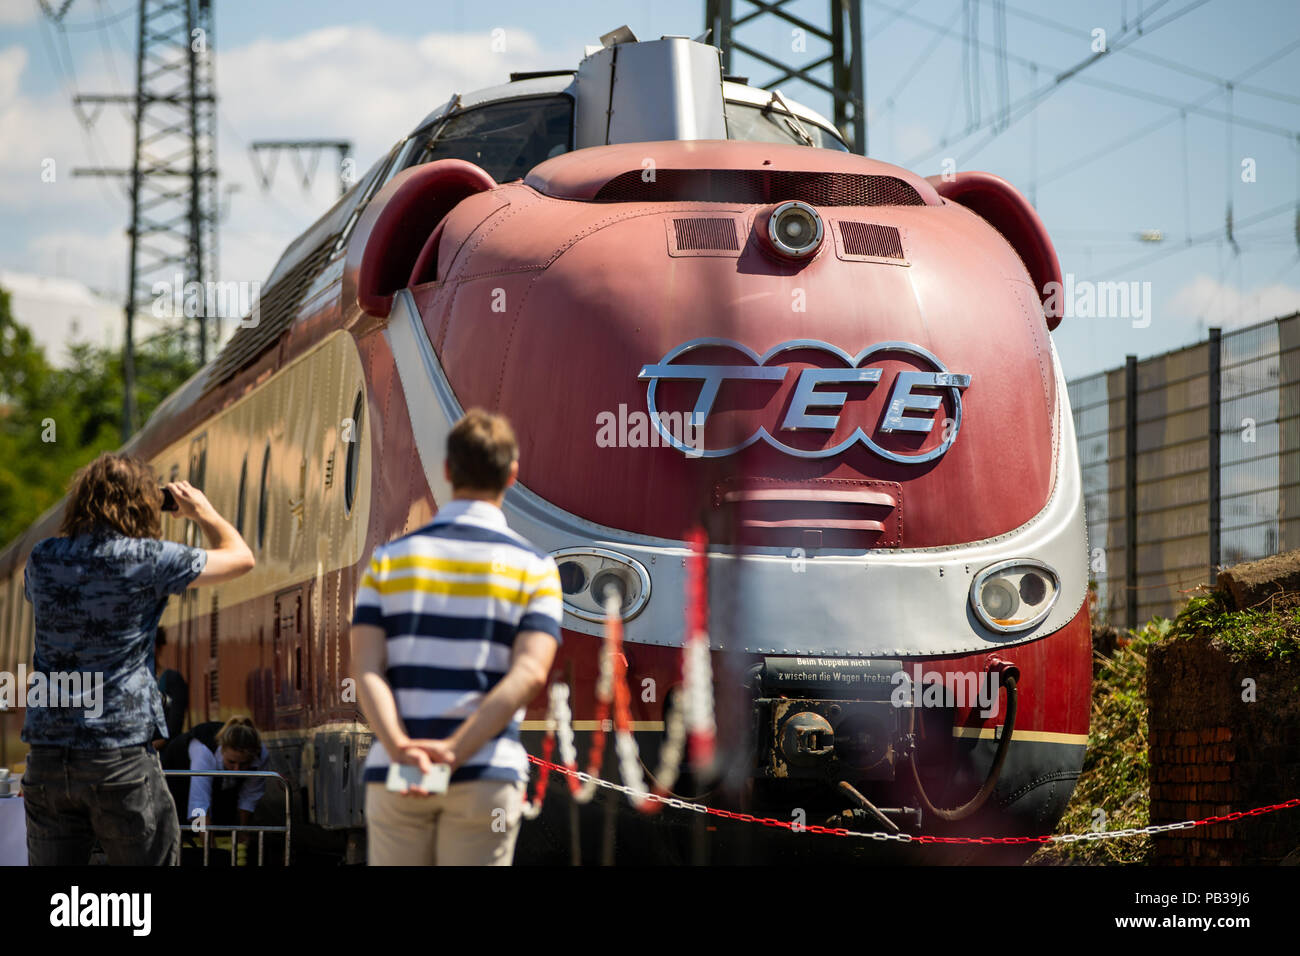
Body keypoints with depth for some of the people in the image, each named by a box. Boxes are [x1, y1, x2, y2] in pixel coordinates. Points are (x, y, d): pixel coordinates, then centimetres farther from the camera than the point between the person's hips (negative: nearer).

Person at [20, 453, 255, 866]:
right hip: (121, 754, -4)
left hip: (47, 755, 4)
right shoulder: (147, 558, -7)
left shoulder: (42, 558, 6)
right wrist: (202, 511, 24)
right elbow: (240, 557, 6)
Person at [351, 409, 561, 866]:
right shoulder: (533, 567, 3)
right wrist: (455, 751, -19)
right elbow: (528, 673, -13)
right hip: (485, 777, -2)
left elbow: (365, 670, -5)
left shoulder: (390, 558, 9)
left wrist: (399, 748, -17)